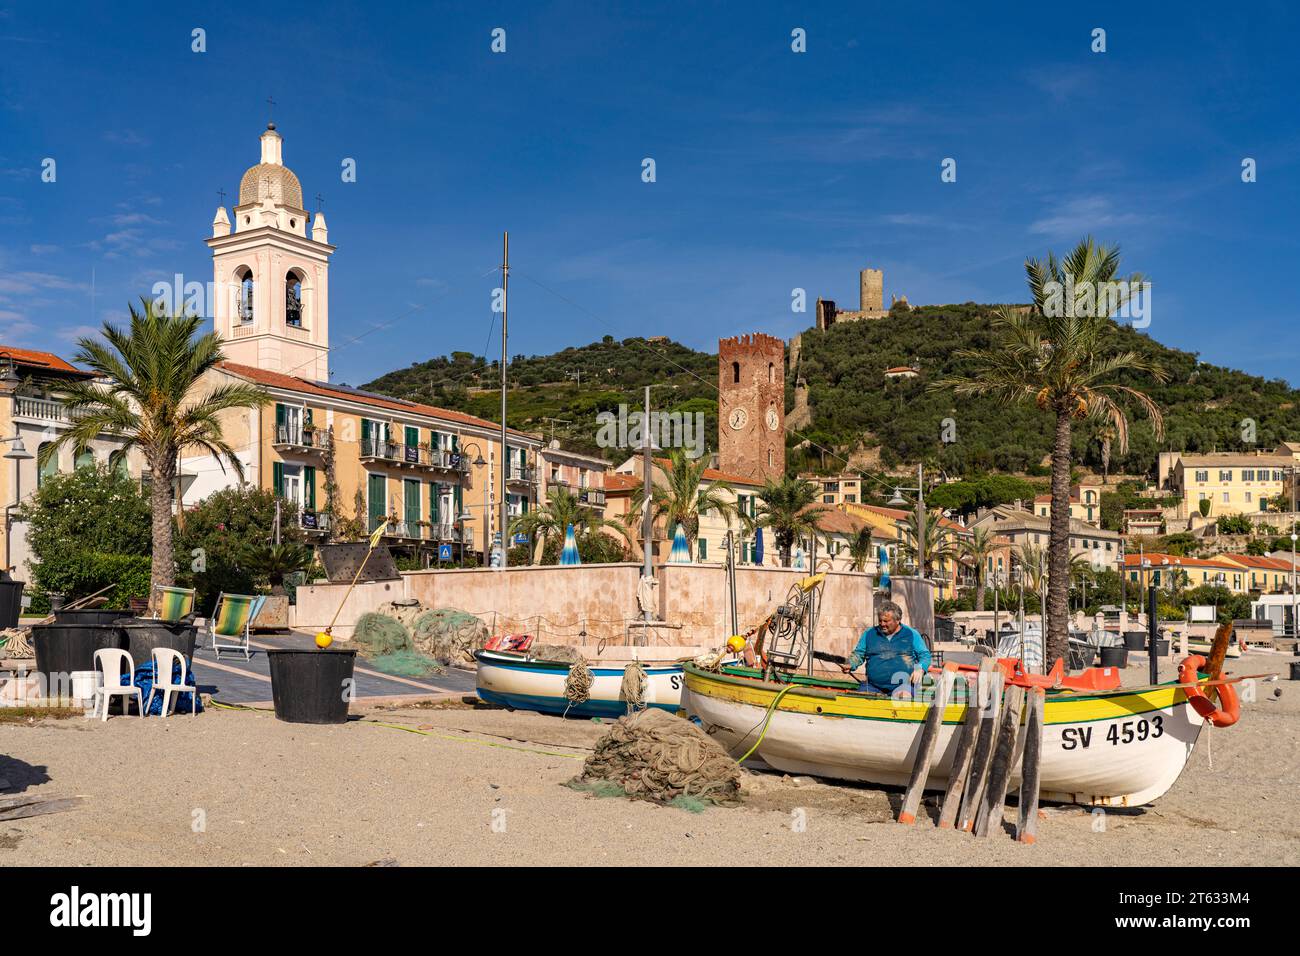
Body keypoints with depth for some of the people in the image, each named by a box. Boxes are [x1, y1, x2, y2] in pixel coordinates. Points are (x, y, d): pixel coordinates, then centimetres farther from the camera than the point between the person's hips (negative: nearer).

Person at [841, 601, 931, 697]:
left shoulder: (911, 634, 8)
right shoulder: (869, 633, 14)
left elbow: (925, 656, 10)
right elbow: (858, 654, 18)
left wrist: (920, 669, -10)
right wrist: (850, 665, -4)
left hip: (903, 685, -2)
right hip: (873, 685, 2)